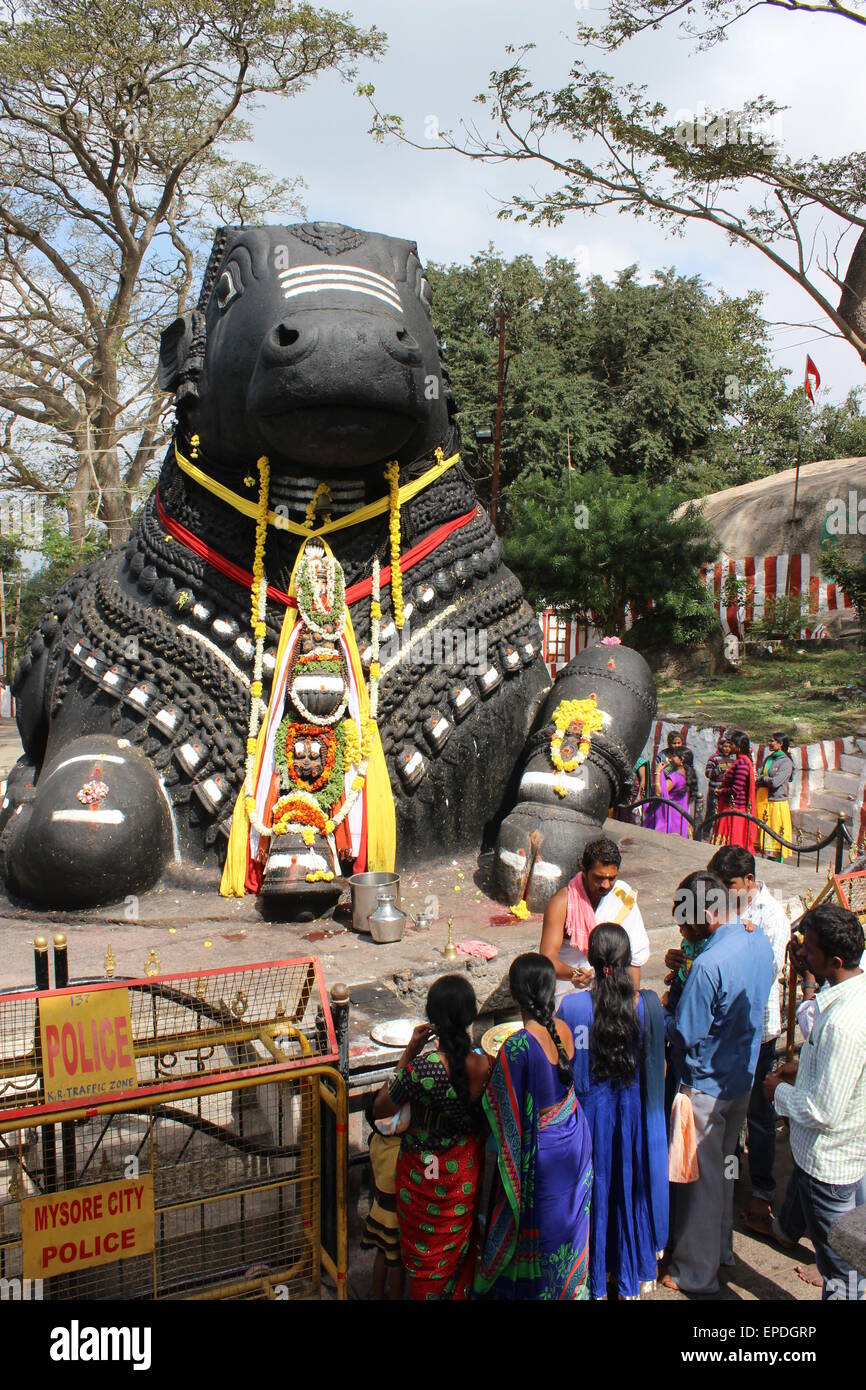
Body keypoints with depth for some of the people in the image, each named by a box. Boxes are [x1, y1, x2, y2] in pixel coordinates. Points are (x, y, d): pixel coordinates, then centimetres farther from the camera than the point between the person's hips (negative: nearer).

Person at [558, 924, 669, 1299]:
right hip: (634, 1110, 1)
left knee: (594, 1186, 17)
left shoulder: (571, 1006, -20)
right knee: (630, 1183, 19)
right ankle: (632, 1275, 37)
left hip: (590, 1111, -1)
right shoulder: (648, 1005, -17)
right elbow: (658, 1066, -7)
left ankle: (594, 1280, 33)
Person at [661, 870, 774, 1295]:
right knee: (724, 1165, 24)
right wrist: (686, 977, 3)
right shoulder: (760, 943, -5)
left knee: (700, 1176, 9)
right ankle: (721, 1247, 41)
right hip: (742, 1078, 8)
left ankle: (696, 1271, 23)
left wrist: (661, 1011, -5)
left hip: (707, 1087, -8)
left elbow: (684, 1034, -25)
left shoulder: (709, 964, -31)